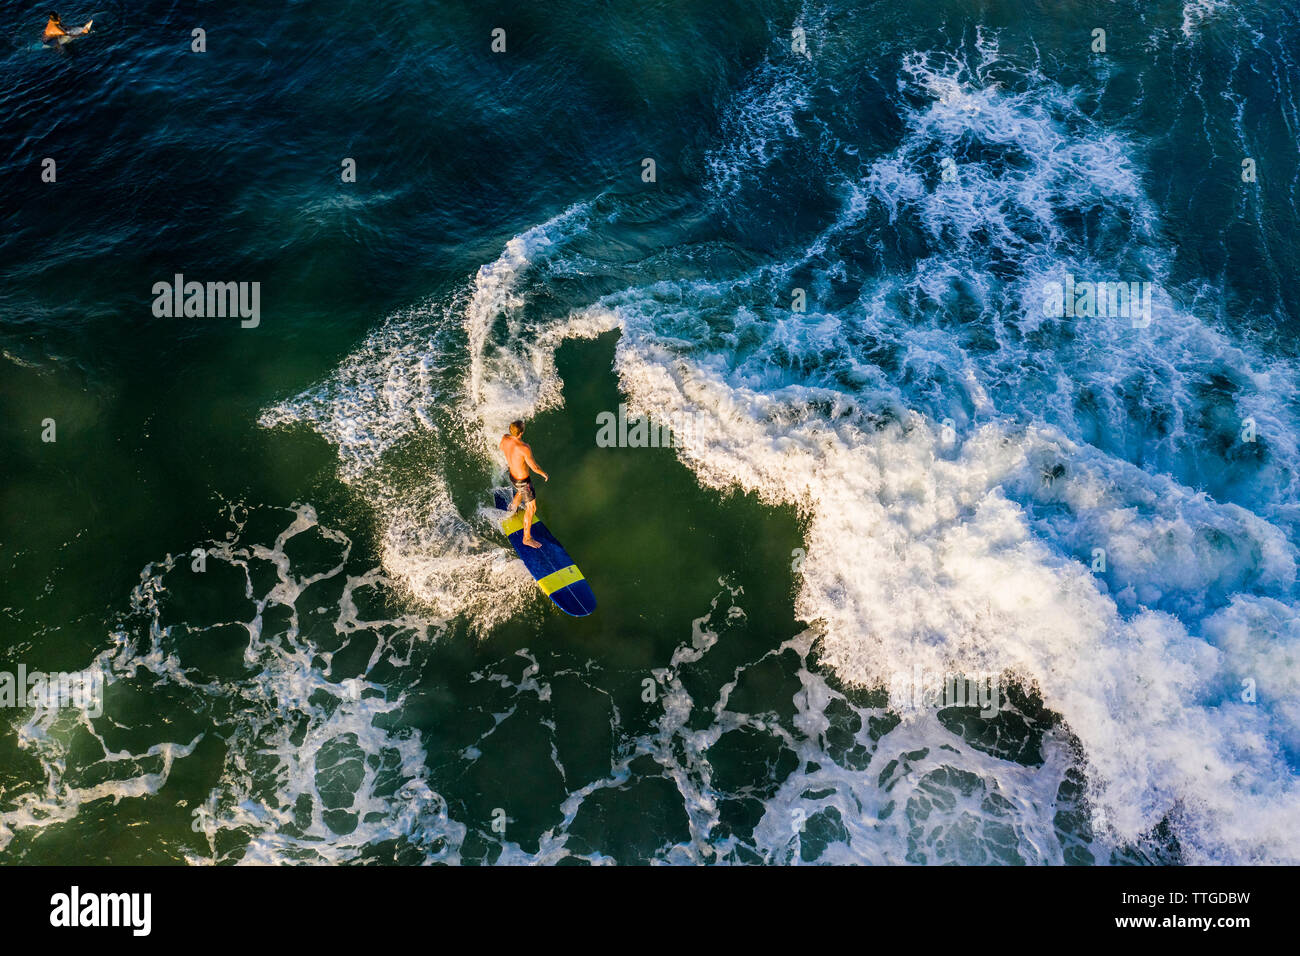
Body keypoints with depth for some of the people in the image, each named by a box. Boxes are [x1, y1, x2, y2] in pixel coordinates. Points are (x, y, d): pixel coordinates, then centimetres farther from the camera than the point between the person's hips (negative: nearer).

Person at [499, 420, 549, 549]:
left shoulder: (504, 439, -17)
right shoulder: (524, 448, -38)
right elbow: (534, 467, -28)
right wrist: (544, 474, -8)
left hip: (512, 476, 8)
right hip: (523, 482, -8)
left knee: (521, 491, 41)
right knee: (531, 508, 9)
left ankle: (513, 508, 68)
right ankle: (527, 538, 19)